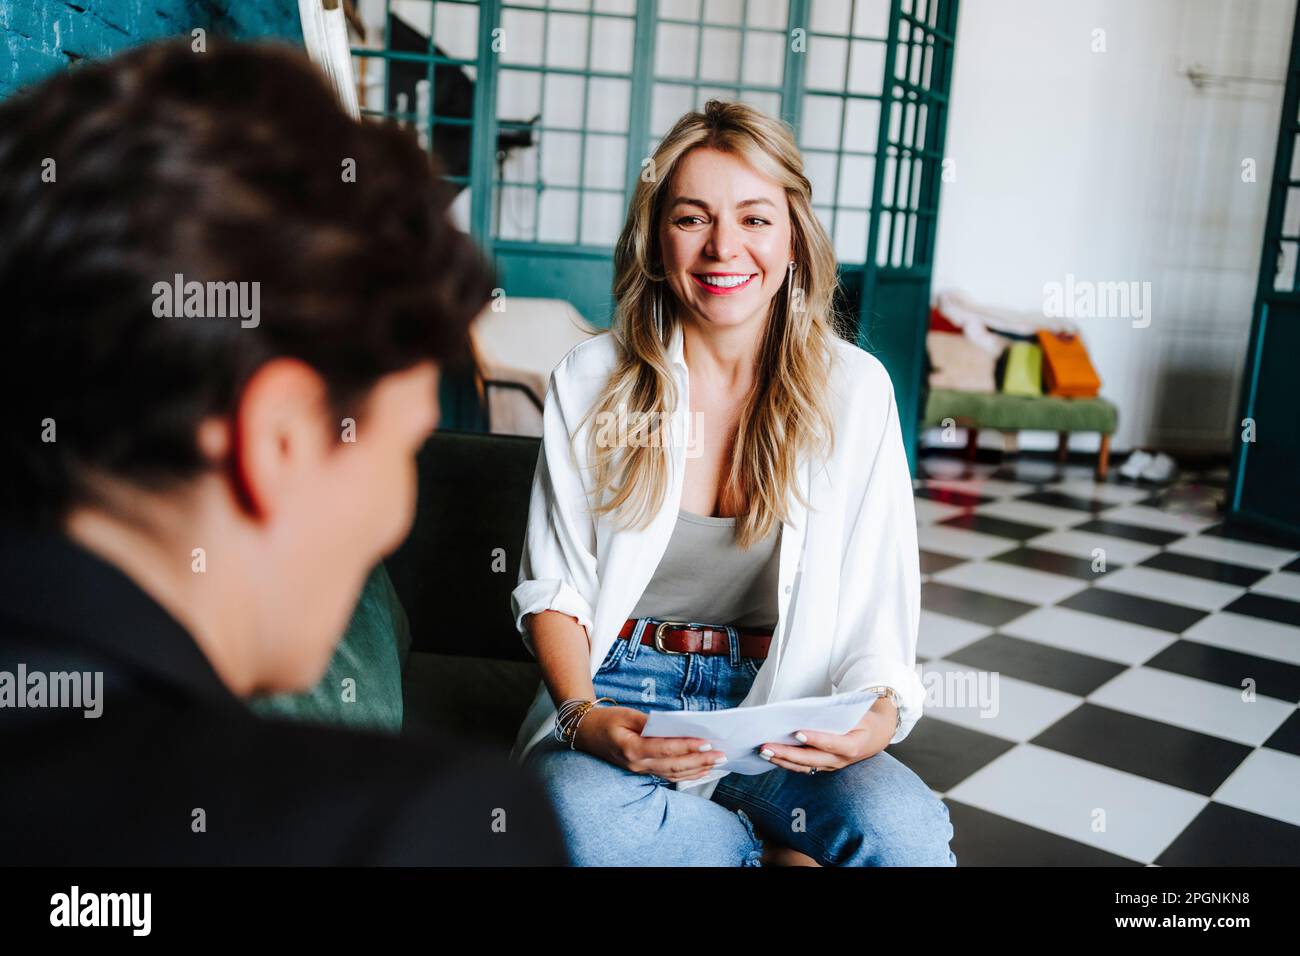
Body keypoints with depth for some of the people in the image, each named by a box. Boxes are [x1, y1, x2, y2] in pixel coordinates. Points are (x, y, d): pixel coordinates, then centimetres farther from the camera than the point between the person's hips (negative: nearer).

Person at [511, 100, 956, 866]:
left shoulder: (854, 388, 1)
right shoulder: (591, 382, 0)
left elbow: (879, 604, 0)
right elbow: (553, 587, 2)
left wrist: (879, 713, -21)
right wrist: (584, 715, -17)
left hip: (783, 710, 0)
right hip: (623, 696, 1)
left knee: (905, 830, -31)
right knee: (580, 819, -34)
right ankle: (775, 850, -8)